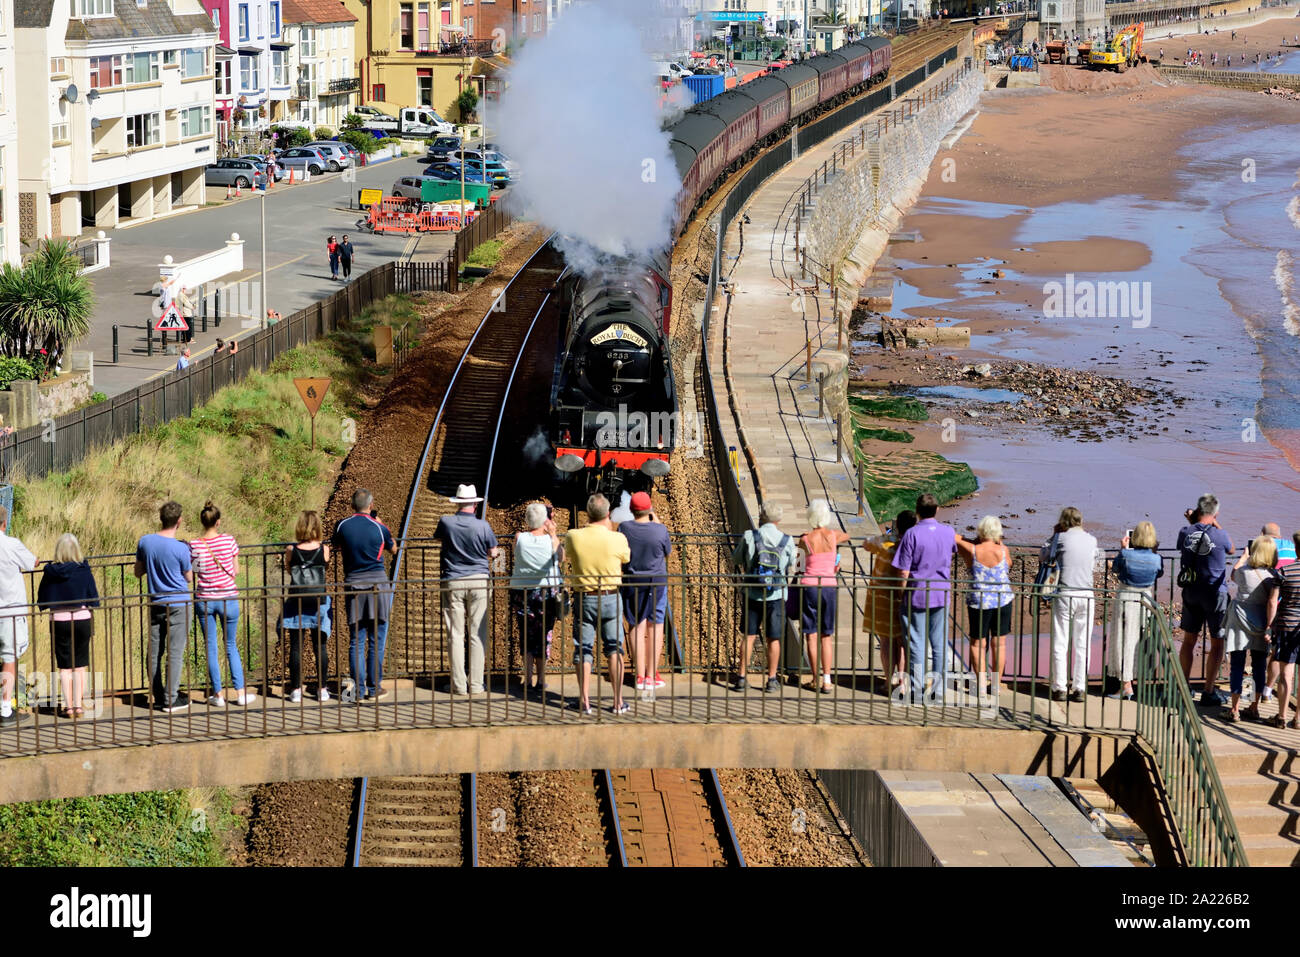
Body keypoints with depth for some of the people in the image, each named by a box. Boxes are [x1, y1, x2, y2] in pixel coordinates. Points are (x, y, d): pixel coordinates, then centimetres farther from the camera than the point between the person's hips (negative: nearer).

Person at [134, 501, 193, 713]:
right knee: (175, 653, -1)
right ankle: (171, 700, -1)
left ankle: (158, 697, 15)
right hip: (178, 605, -4)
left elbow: (138, 573, 9)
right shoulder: (181, 549, -16)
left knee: (154, 653, 11)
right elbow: (189, 577, -2)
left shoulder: (145, 542, -3)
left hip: (155, 605, 4)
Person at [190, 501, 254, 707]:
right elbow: (236, 570, 1)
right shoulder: (229, 540, -8)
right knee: (231, 646, 12)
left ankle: (218, 694, 10)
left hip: (204, 600, 0)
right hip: (228, 597, 0)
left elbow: (190, 574, -4)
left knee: (211, 648, 9)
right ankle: (241, 692, 9)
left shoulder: (195, 546, -9)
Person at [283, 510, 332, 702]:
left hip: (296, 605, 0)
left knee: (296, 646, 6)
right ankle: (322, 689, 9)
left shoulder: (291, 551, -5)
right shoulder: (324, 550, -6)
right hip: (319, 603, 0)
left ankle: (296, 689, 5)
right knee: (320, 646, 8)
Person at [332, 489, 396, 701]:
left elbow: (336, 546, 20)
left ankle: (358, 690, 2)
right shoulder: (379, 528, -4)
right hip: (377, 585, -2)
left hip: (353, 585, 2)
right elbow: (393, 549, 15)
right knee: (376, 640, 3)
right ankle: (374, 688, 3)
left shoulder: (342, 526, -1)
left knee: (356, 641, 6)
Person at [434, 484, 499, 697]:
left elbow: (437, 537, 17)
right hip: (479, 581, -1)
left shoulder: (446, 522, -5)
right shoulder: (482, 526, -8)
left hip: (453, 583, 1)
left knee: (455, 635, 4)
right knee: (477, 635, 4)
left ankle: (459, 685, 2)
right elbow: (493, 553, 2)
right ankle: (476, 685, 3)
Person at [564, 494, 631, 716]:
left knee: (583, 650, 8)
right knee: (614, 648, 9)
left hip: (584, 599, 0)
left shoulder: (573, 537, -12)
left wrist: (587, 526, 16)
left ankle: (584, 701, 6)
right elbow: (626, 558, 9)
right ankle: (618, 702, 8)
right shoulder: (617, 539, -12)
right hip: (611, 598, 0)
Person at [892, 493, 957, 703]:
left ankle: (917, 689, 6)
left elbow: (903, 571, -12)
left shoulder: (912, 534, -12)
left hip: (917, 593, -3)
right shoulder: (949, 532, 0)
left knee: (916, 644, 4)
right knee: (940, 644, 9)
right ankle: (939, 689, 10)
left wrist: (904, 593, -1)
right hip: (941, 595, 3)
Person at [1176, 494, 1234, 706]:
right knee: (1217, 643, 7)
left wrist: (1192, 521, 10)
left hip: (1191, 592, 4)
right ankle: (1209, 692, 7)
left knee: (1188, 640, 16)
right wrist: (1216, 526, 3)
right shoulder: (1220, 535, -16)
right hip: (1215, 593, -4)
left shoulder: (1185, 532, -7)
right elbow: (1231, 550, 6)